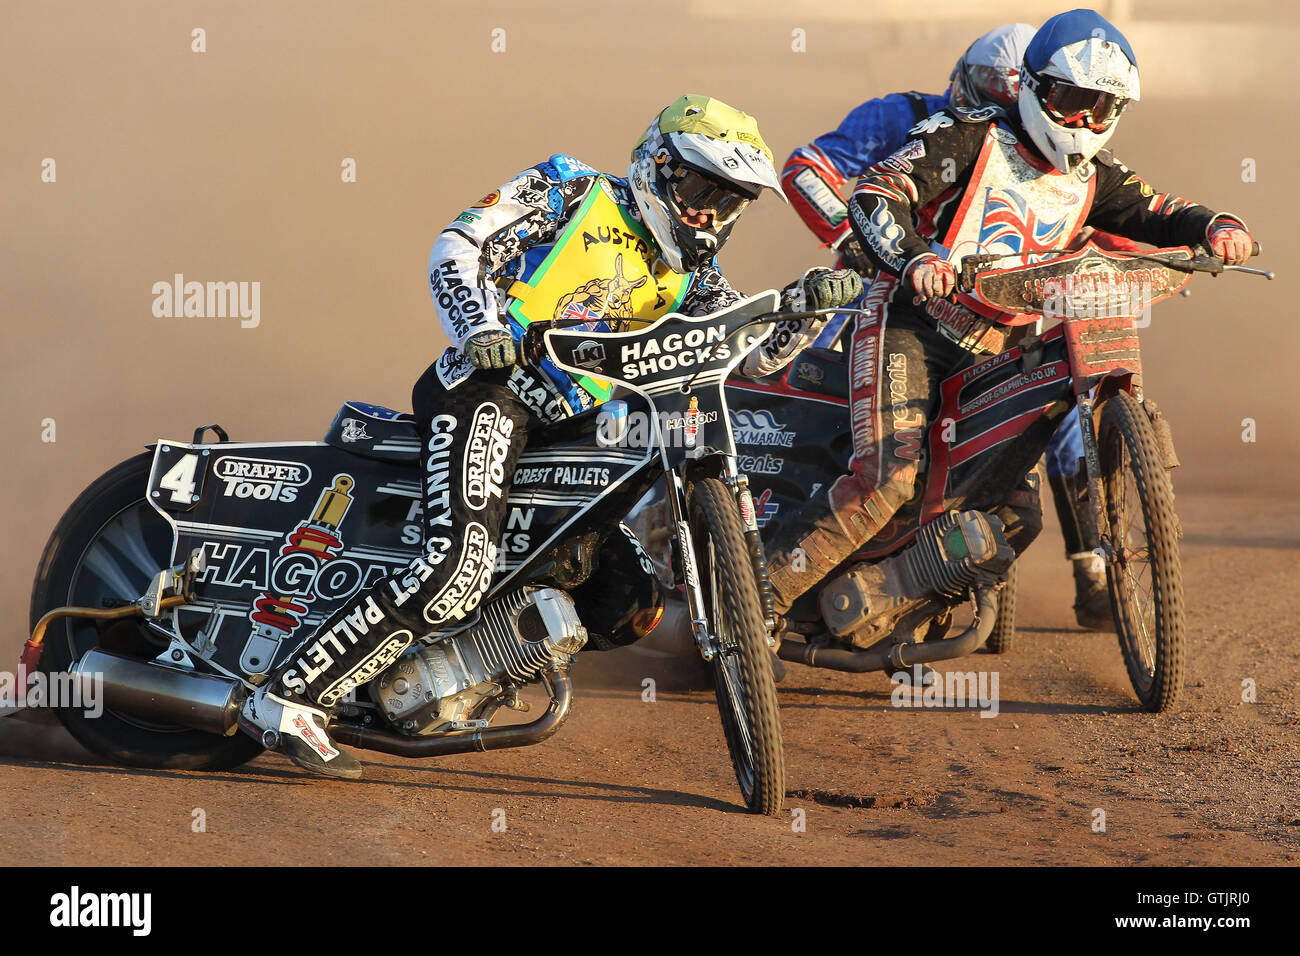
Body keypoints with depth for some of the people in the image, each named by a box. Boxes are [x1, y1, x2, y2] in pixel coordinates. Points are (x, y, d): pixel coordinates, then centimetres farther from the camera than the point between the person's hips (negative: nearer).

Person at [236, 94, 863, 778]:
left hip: (559, 428, 8)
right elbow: (459, 242, -3)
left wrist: (809, 301, -6)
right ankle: (288, 701, -30)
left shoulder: (684, 278, 19)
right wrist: (478, 326, -20)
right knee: (456, 567, -29)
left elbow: (755, 351, 12)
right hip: (487, 386, -8)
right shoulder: (571, 192, 3)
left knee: (629, 611, 10)